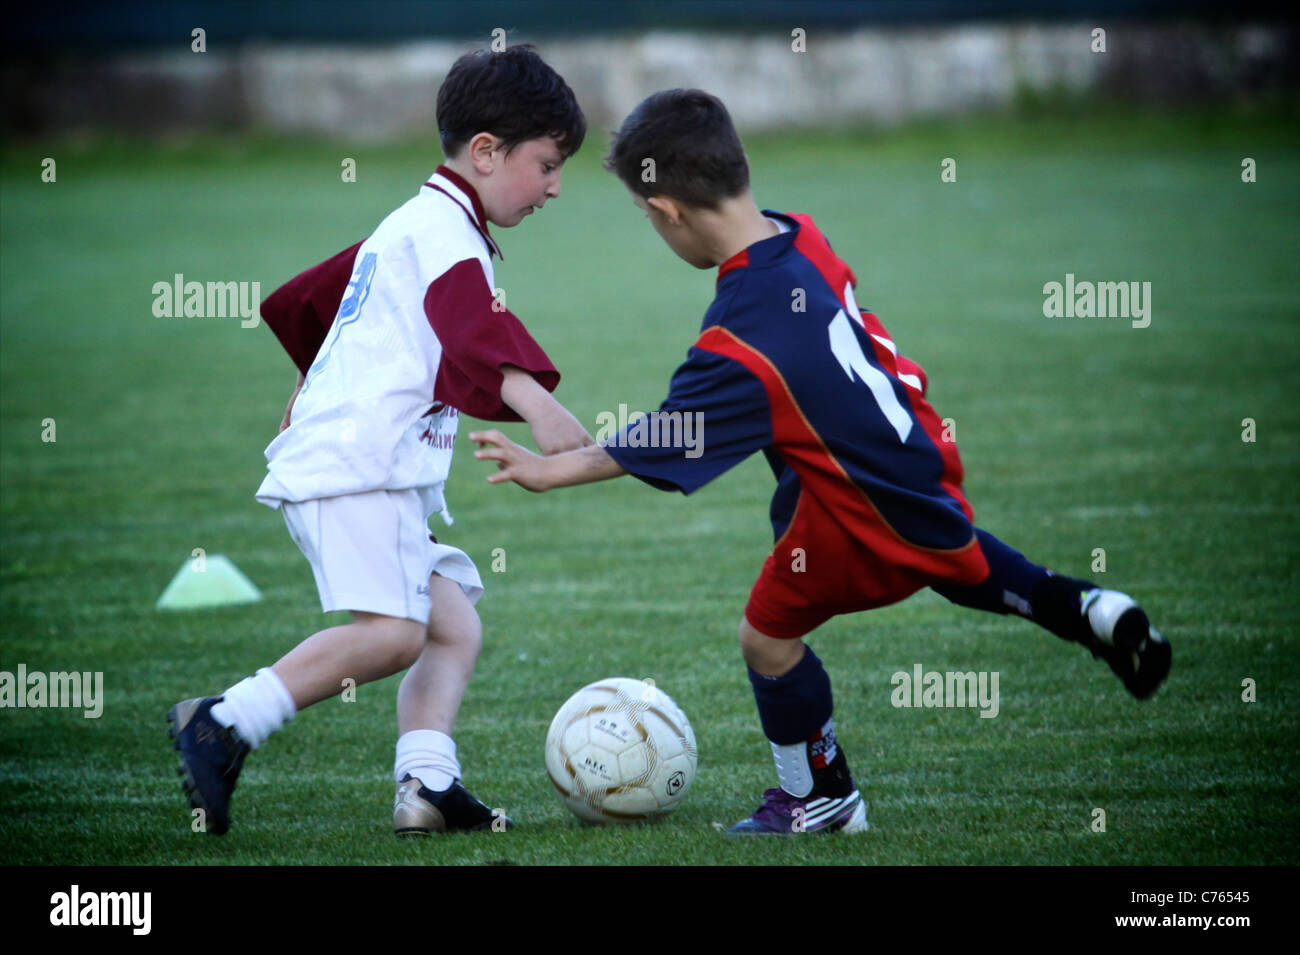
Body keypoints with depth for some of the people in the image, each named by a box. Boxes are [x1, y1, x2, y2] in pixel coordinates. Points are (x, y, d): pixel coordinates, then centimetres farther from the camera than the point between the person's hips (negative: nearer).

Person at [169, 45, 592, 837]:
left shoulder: (406, 228, 26)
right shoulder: (445, 226, -6)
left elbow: (301, 301, 39)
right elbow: (475, 328, -26)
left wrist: (322, 381, 57)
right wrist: (535, 402, -39)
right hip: (355, 465, -11)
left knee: (455, 626, 3)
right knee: (392, 631, -24)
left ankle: (428, 785, -10)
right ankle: (225, 726, -21)